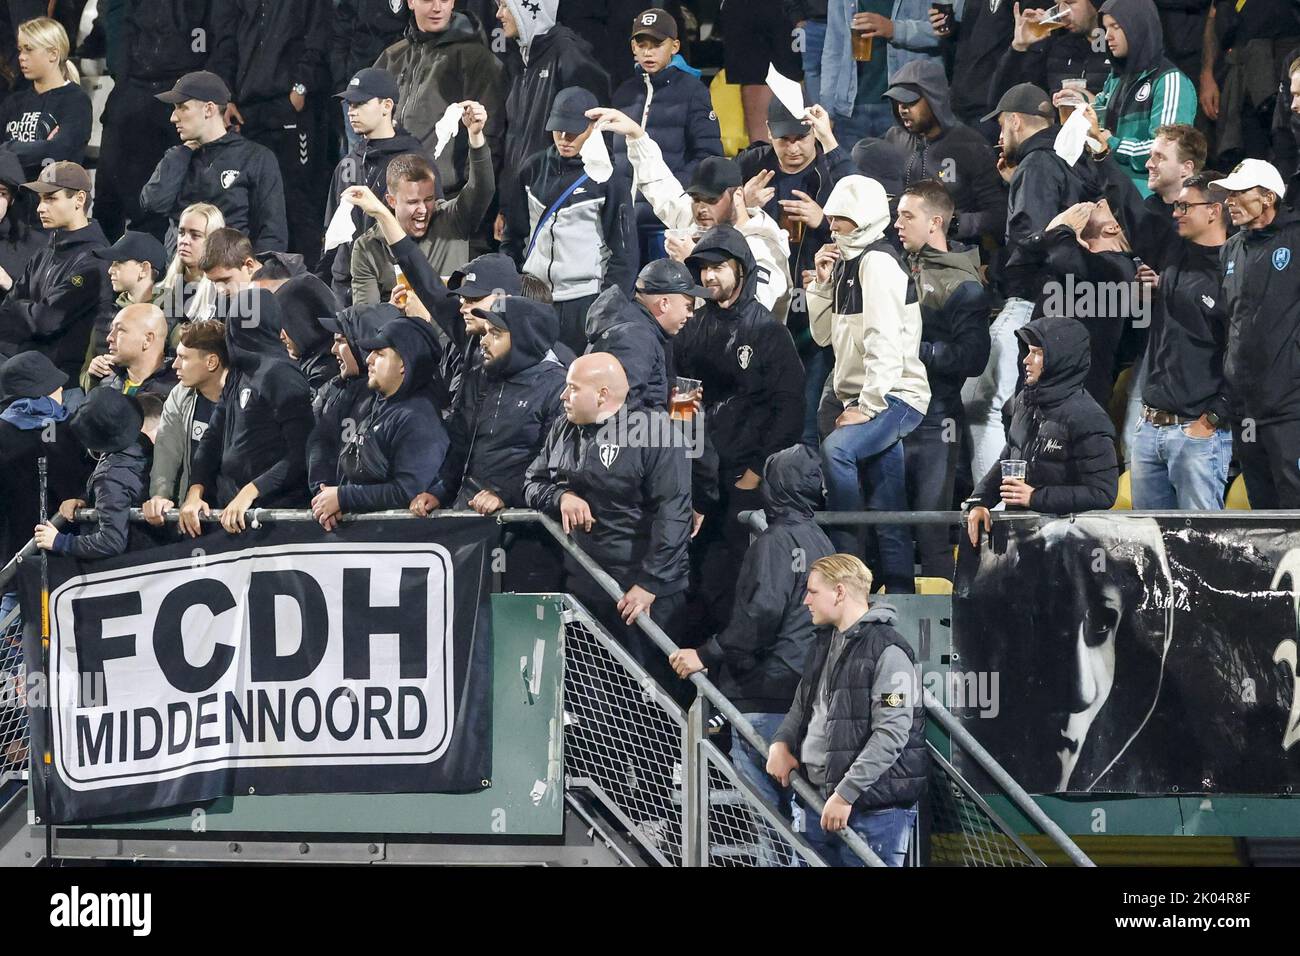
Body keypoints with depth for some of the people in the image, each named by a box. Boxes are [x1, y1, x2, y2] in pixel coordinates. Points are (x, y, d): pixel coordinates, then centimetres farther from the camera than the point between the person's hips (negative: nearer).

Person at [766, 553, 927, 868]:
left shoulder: (887, 651, -12)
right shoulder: (824, 643, 16)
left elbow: (892, 733, -19)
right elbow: (802, 705, 29)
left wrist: (846, 794, -21)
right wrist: (781, 742, 7)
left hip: (872, 805, -9)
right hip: (819, 801, 9)